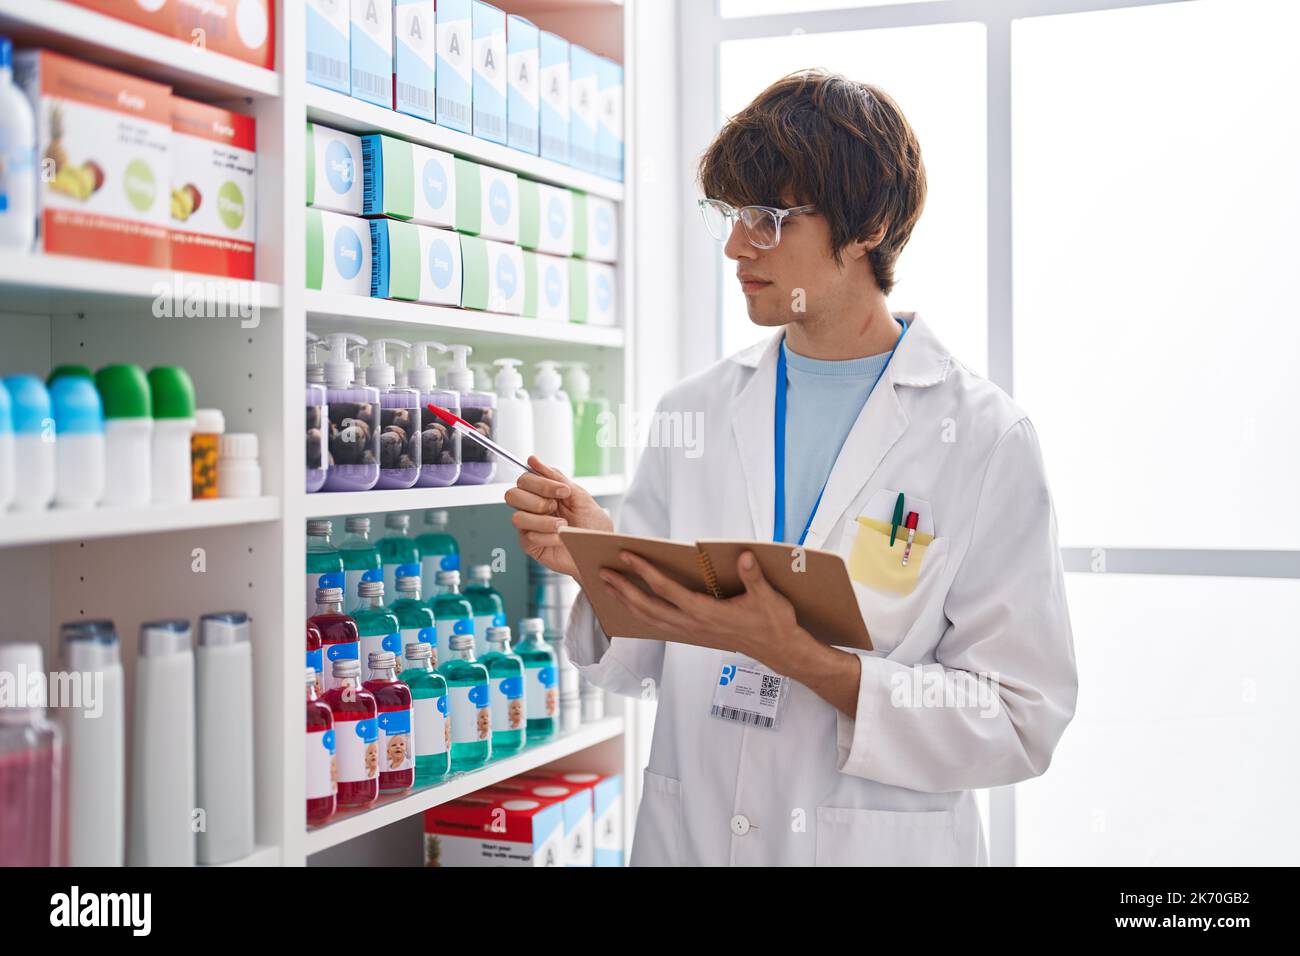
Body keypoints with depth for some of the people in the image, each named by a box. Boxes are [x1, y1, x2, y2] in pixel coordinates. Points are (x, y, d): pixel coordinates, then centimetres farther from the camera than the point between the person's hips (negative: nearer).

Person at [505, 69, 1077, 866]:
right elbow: (645, 664, 6)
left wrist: (801, 657, -23)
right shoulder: (694, 411, 0)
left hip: (878, 843, -3)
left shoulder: (985, 437, -11)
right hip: (688, 832, 3)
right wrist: (600, 565, -14)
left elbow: (1022, 721, -14)